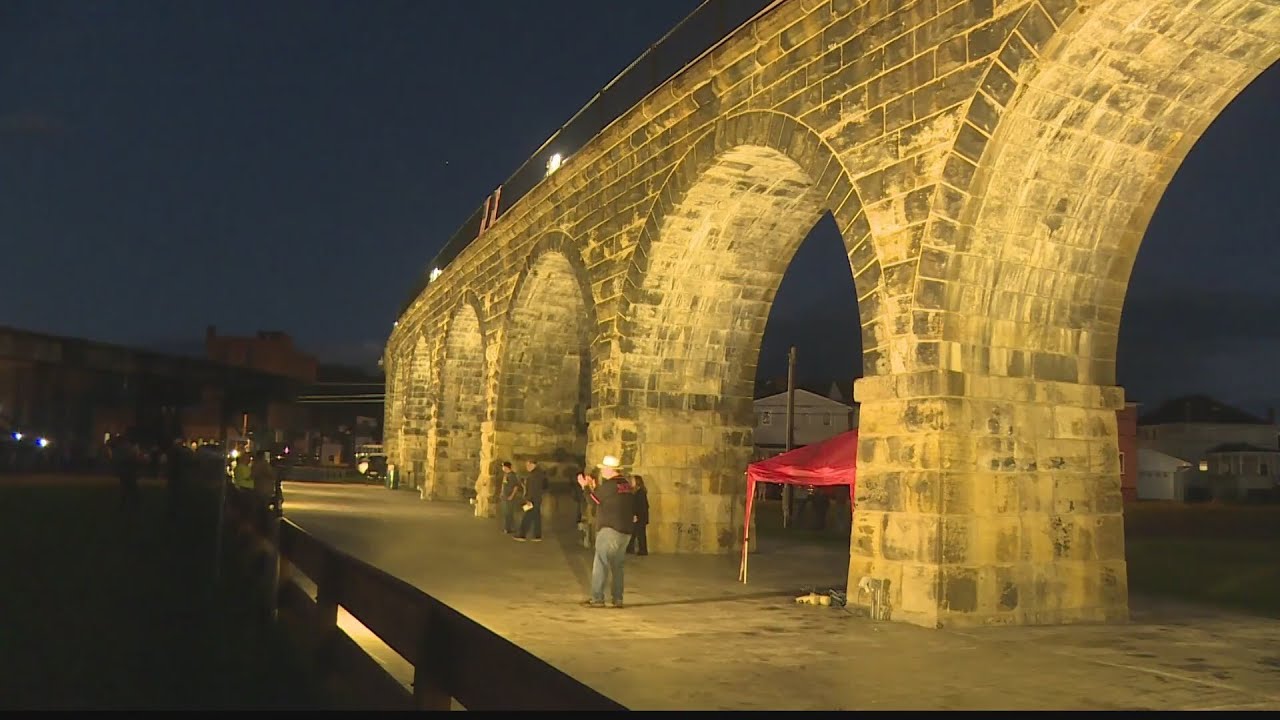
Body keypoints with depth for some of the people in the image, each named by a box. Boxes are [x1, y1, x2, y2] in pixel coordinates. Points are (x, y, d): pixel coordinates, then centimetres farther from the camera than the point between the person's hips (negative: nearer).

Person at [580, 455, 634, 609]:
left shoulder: (609, 484, -14)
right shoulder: (626, 484, 12)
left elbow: (593, 501, -5)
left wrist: (586, 486, 9)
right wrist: (594, 487, 19)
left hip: (609, 530, -8)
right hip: (625, 531, 8)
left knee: (600, 564, -4)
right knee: (617, 566, 13)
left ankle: (597, 598, -5)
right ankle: (617, 599, 13)